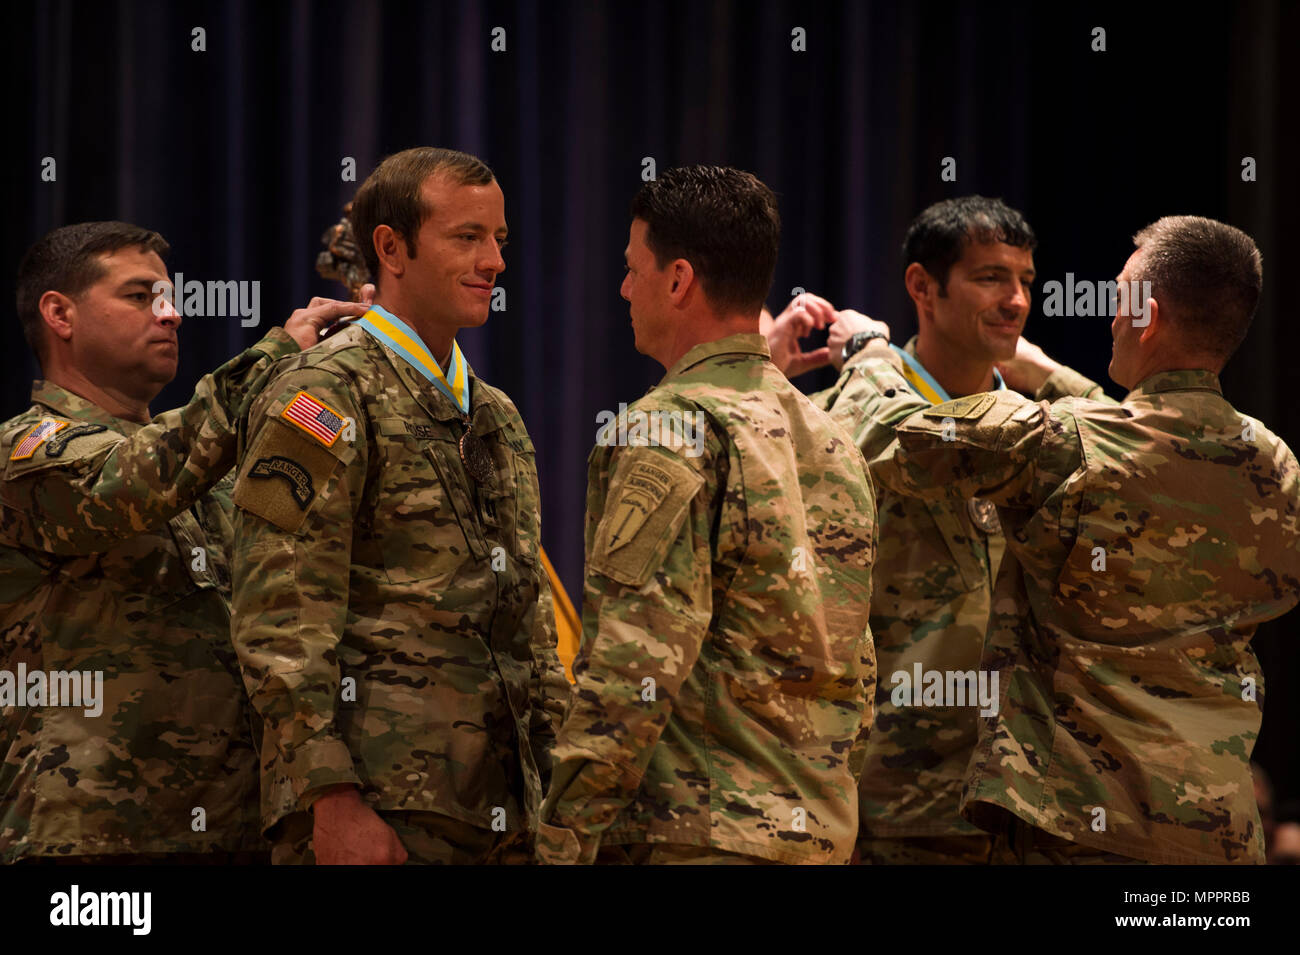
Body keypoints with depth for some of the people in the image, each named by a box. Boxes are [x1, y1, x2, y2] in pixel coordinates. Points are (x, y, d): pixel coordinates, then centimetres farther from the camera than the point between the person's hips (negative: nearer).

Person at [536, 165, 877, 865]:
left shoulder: (670, 431, -11)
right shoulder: (831, 441, 15)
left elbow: (635, 664, -18)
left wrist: (563, 840, -15)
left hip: (698, 834, -8)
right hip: (823, 829, 9)